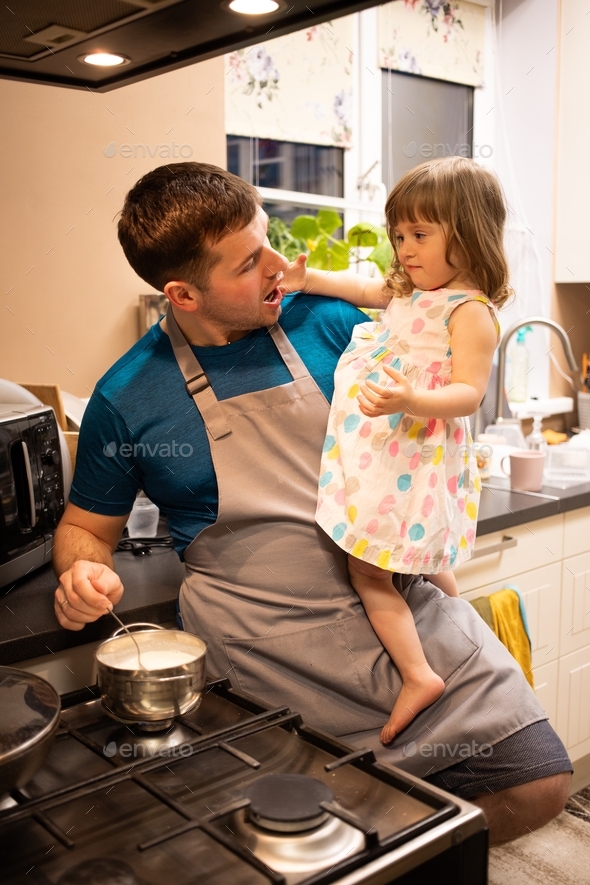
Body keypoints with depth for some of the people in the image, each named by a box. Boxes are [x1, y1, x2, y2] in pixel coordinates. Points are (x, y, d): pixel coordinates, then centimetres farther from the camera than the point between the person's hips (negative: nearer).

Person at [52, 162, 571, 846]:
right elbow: (86, 525, 10)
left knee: (539, 785, -2)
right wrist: (82, 574, -12)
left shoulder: (326, 320, 3)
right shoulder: (126, 400, -3)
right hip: (276, 649, -2)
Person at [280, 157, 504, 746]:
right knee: (426, 566, 20)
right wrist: (307, 280, 13)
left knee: (366, 567, -9)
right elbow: (364, 288, 27)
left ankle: (417, 676, -3)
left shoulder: (470, 311, -14)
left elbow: (468, 393, -22)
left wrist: (412, 401, -39)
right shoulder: (408, 294, 14)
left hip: (415, 456, -10)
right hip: (379, 450, 10)